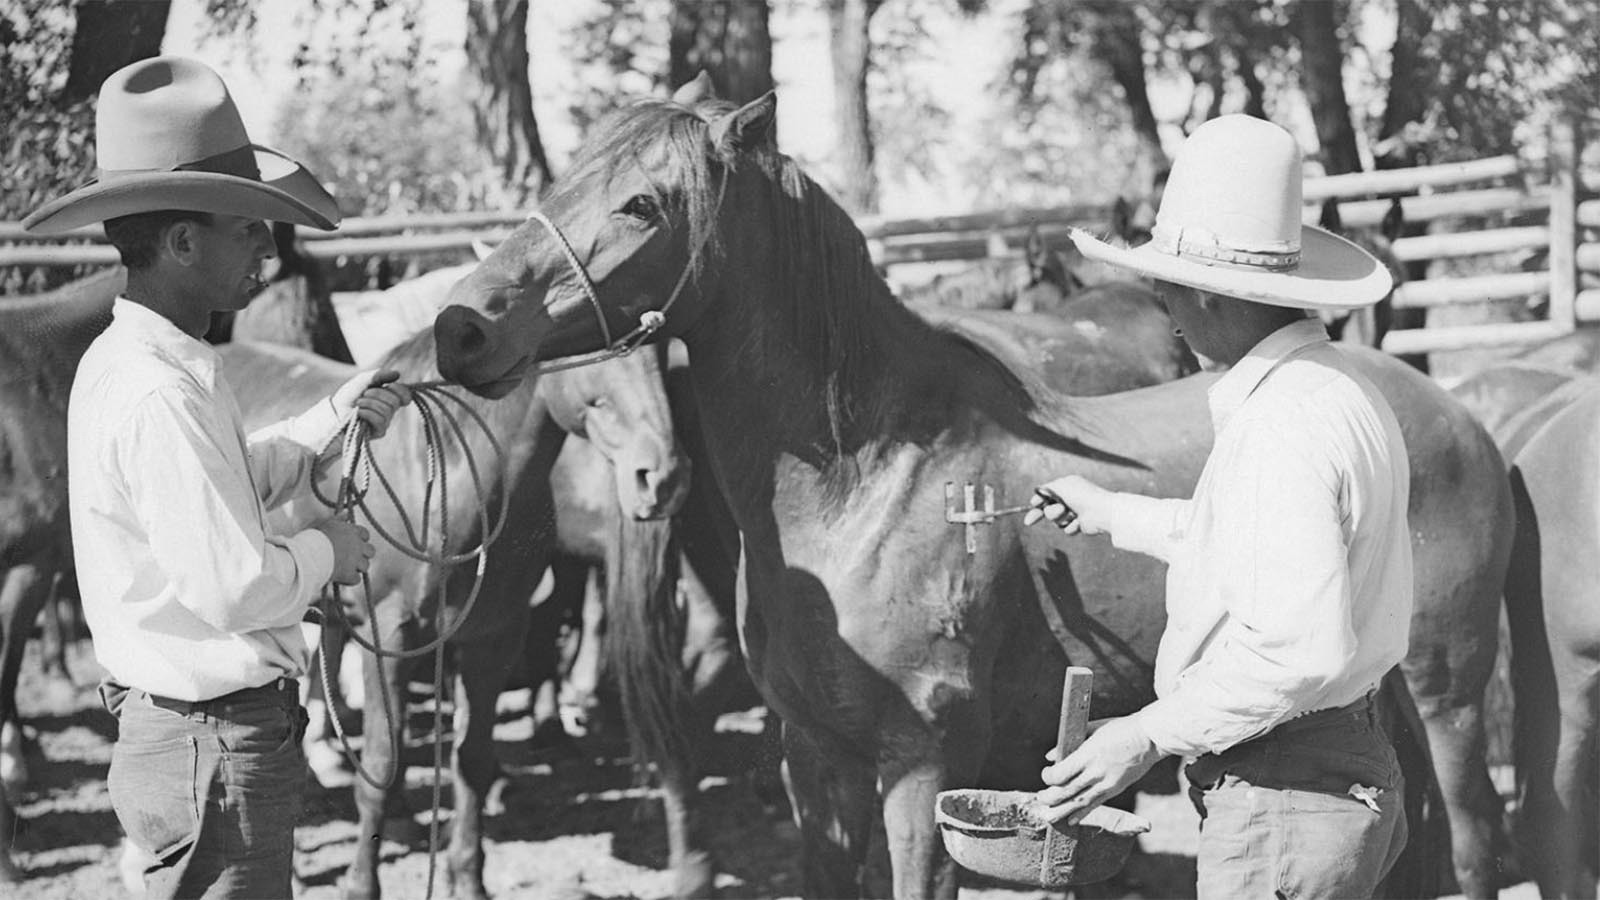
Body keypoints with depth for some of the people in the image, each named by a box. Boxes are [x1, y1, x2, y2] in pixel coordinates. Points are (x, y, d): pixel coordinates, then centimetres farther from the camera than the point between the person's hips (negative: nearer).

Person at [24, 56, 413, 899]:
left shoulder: (117, 362, 8)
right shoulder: (160, 396, -24)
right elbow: (232, 587, -28)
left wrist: (333, 420, 13)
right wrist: (326, 552, -10)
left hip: (171, 726, 10)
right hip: (219, 746, -10)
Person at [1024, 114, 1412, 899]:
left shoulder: (1280, 433, -24)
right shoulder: (1338, 388, 10)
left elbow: (1303, 649, -31)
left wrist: (1149, 737, -23)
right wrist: (1116, 517, 34)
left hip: (1280, 802, -10)